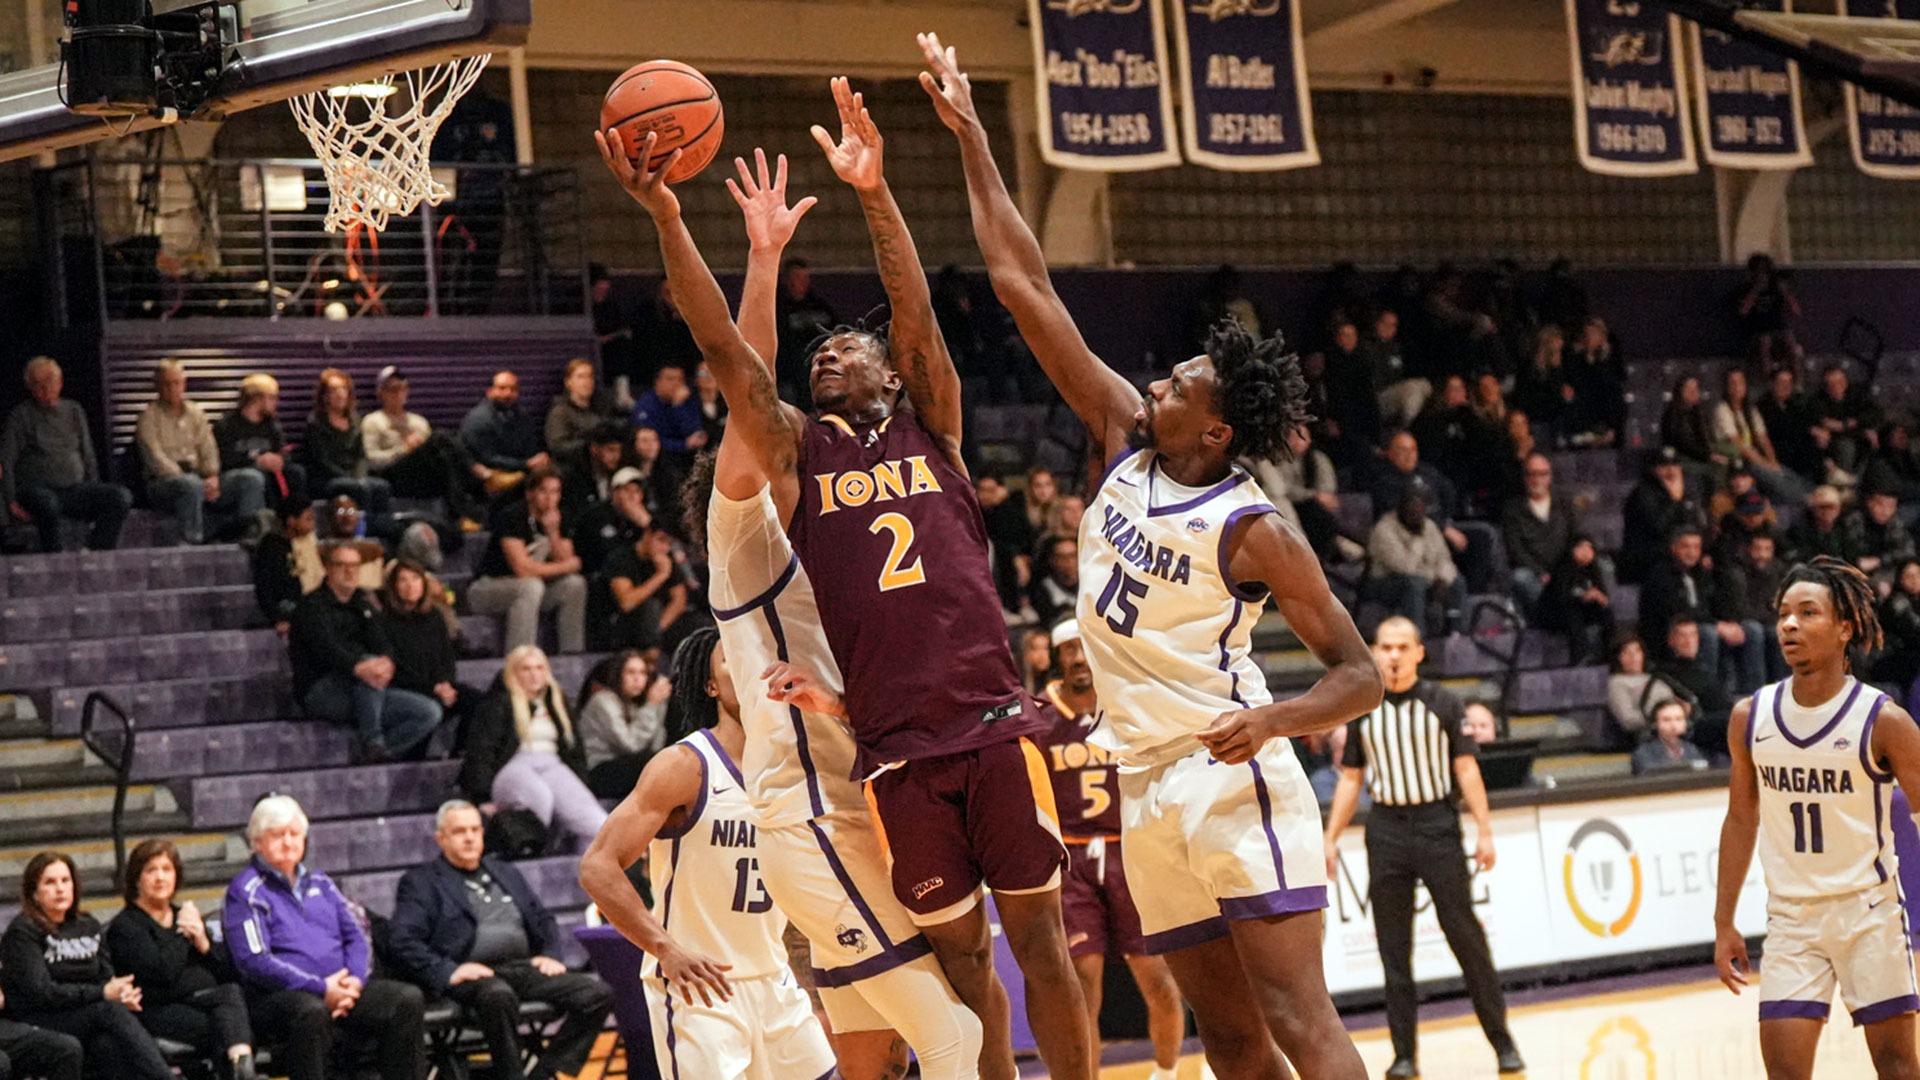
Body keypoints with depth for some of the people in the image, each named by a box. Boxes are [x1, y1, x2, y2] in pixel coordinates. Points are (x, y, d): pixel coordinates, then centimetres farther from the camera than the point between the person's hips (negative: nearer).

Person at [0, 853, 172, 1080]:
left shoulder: (89, 927, 17)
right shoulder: (22, 932, -3)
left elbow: (108, 978, 11)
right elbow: (40, 991, -14)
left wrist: (123, 994, -15)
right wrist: (102, 993, -21)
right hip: (36, 1023, -5)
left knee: (111, 1043, -31)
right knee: (111, 1010, -32)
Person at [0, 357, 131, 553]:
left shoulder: (74, 411, 19)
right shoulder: (21, 416, 6)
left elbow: (88, 457, 23)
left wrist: (93, 497, 10)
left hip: (75, 490, 4)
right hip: (37, 489, -4)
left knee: (120, 496, -23)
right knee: (47, 503, -42)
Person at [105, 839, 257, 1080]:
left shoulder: (188, 916, 27)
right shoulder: (125, 927, 6)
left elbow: (228, 973, 17)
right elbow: (163, 974, -13)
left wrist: (203, 944, -1)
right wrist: (182, 934, 1)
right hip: (159, 1012, -5)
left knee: (232, 991, -32)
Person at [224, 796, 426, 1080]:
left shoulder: (319, 882, 23)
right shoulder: (245, 891, 2)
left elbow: (356, 937, 18)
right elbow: (254, 960, -10)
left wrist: (355, 980, -5)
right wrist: (321, 989, -17)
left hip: (340, 990, 6)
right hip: (280, 995, -6)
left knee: (408, 999, -17)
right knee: (312, 1011, -40)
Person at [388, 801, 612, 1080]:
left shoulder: (505, 872, 28)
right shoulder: (420, 882, 9)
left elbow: (543, 920, 30)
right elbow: (401, 942, -4)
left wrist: (550, 954, 7)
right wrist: (448, 972, -19)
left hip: (523, 966, 6)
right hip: (471, 975, -6)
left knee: (598, 994, -16)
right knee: (498, 995, -42)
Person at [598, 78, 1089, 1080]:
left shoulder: (928, 429, 12)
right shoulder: (796, 450, 12)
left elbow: (917, 313, -2)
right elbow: (723, 347, 0)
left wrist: (875, 192, -15)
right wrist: (665, 216, -10)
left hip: (994, 725, 0)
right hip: (898, 750, 0)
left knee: (1041, 943, 4)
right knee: (960, 957, 6)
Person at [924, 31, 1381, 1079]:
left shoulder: (1253, 530, -11)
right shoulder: (1126, 439, 6)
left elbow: (1359, 674, -9)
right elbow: (1027, 290, 7)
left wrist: (1275, 720, -29)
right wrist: (970, 140, 5)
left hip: (1233, 786, -7)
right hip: (1148, 793, 7)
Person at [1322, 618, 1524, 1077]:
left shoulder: (1442, 703, 0)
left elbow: (1466, 769, -1)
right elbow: (1351, 778, 13)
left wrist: (1484, 831, -8)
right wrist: (1331, 838, 8)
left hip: (1437, 824, -3)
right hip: (1386, 829, 3)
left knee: (1465, 934, -3)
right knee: (1393, 947, 2)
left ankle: (1502, 1041, 4)